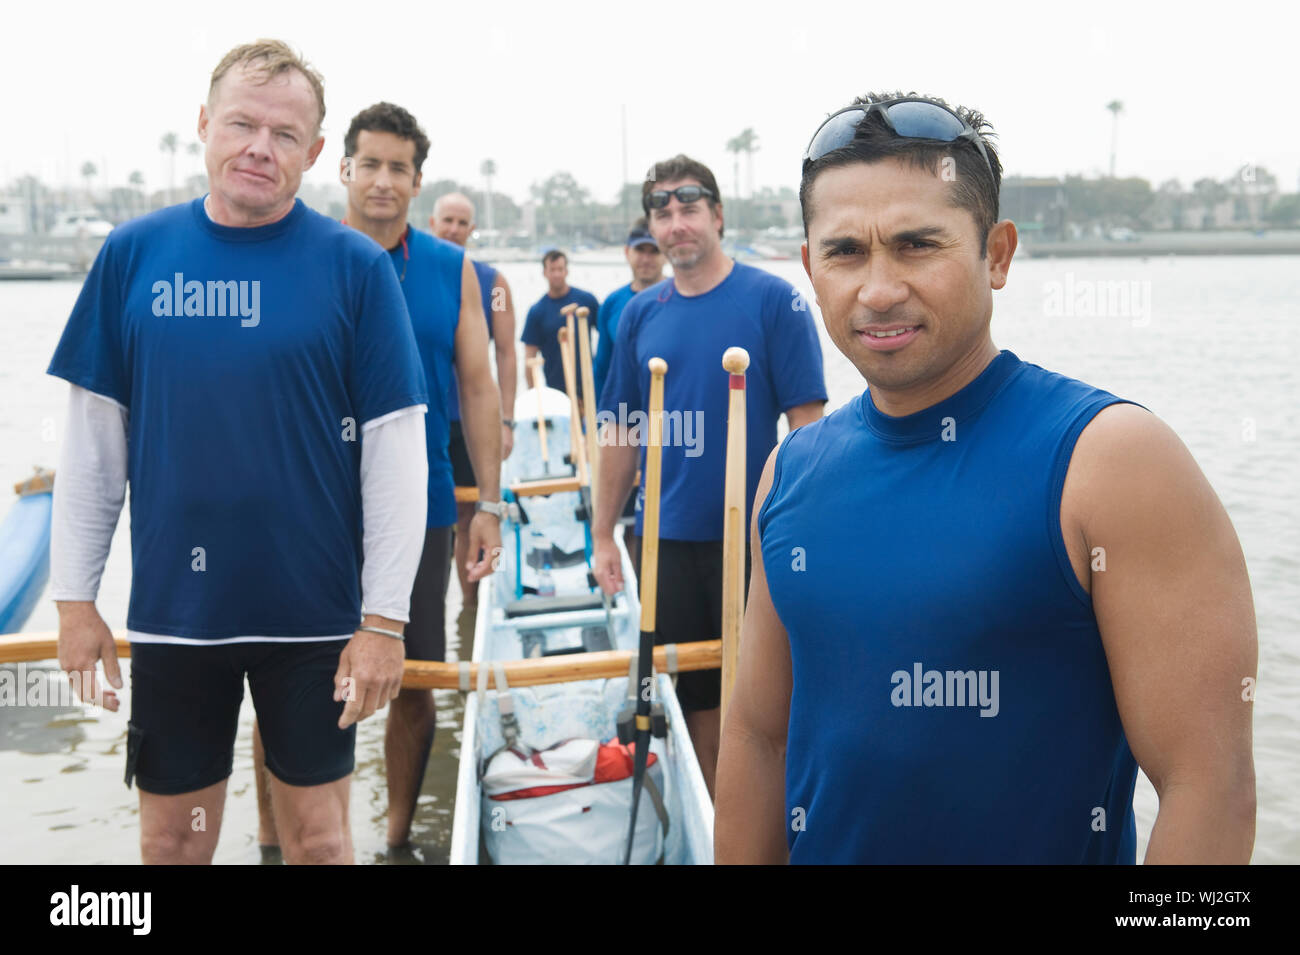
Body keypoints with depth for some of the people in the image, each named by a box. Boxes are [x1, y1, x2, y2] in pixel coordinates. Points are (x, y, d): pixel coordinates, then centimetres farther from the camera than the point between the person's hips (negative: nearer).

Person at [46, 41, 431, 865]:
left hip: (315, 611, -2)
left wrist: (385, 616, -10)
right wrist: (75, 596, 2)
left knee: (318, 834, 12)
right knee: (172, 839, 14)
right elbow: (94, 440, 4)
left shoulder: (355, 266, -7)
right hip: (172, 607, 2)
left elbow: (395, 452, -7)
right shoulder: (133, 254, 0)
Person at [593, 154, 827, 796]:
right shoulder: (640, 313, 7)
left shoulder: (772, 299, -6)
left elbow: (806, 420, -8)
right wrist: (603, 534, 9)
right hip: (668, 538, 4)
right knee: (693, 696, 13)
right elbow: (620, 429, 11)